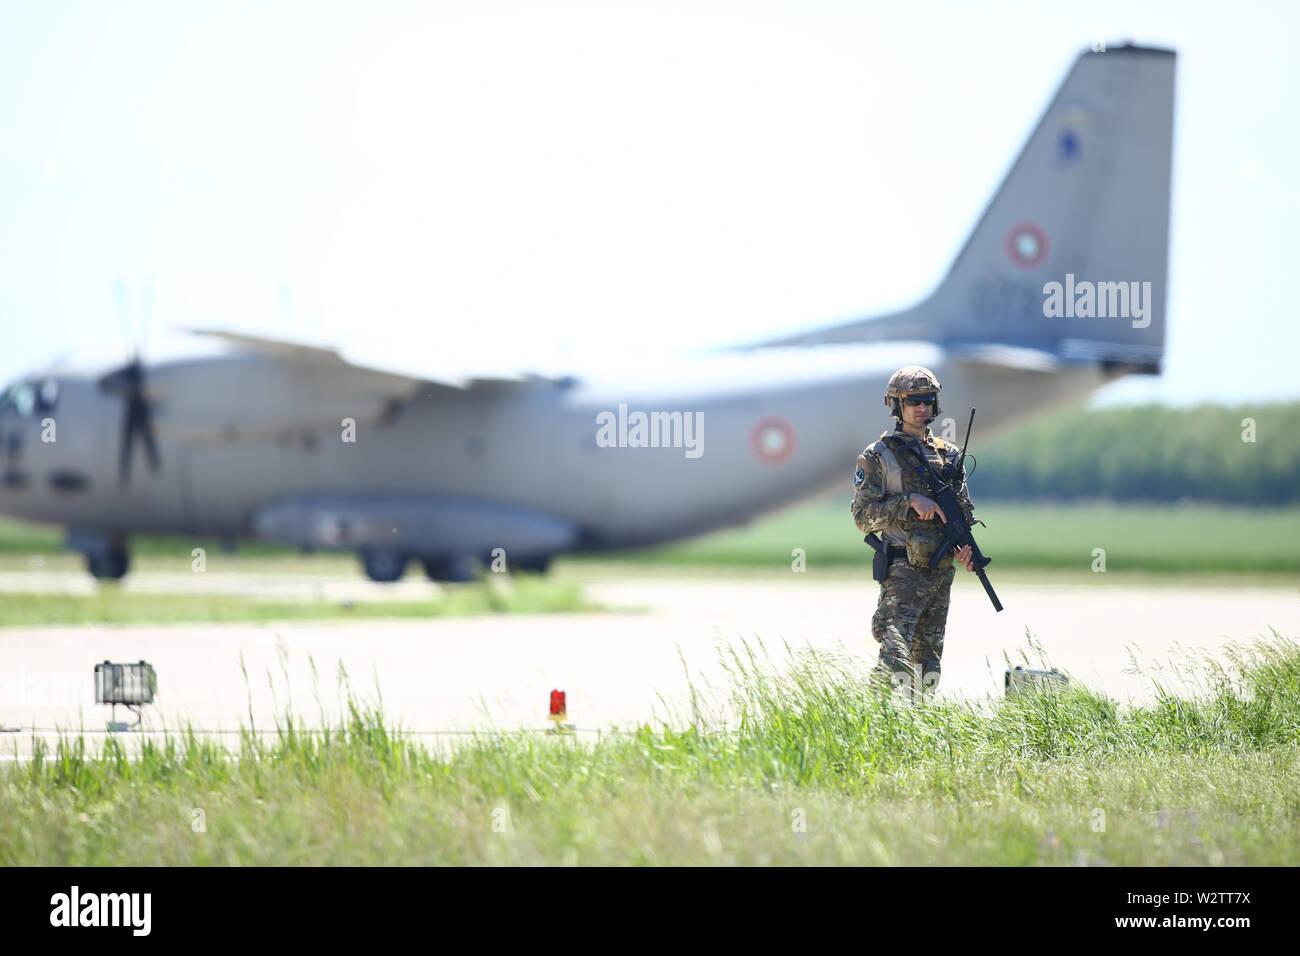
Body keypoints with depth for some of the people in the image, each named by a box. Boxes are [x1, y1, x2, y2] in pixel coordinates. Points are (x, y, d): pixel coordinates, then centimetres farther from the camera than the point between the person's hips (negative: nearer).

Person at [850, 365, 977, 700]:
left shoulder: (949, 454, 14)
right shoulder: (878, 456, -1)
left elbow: (964, 509, 18)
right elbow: (863, 515, -7)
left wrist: (965, 545, -2)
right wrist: (910, 501, -18)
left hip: (942, 571, 6)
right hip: (903, 571, -6)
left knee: (928, 664, 11)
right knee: (896, 659, -20)